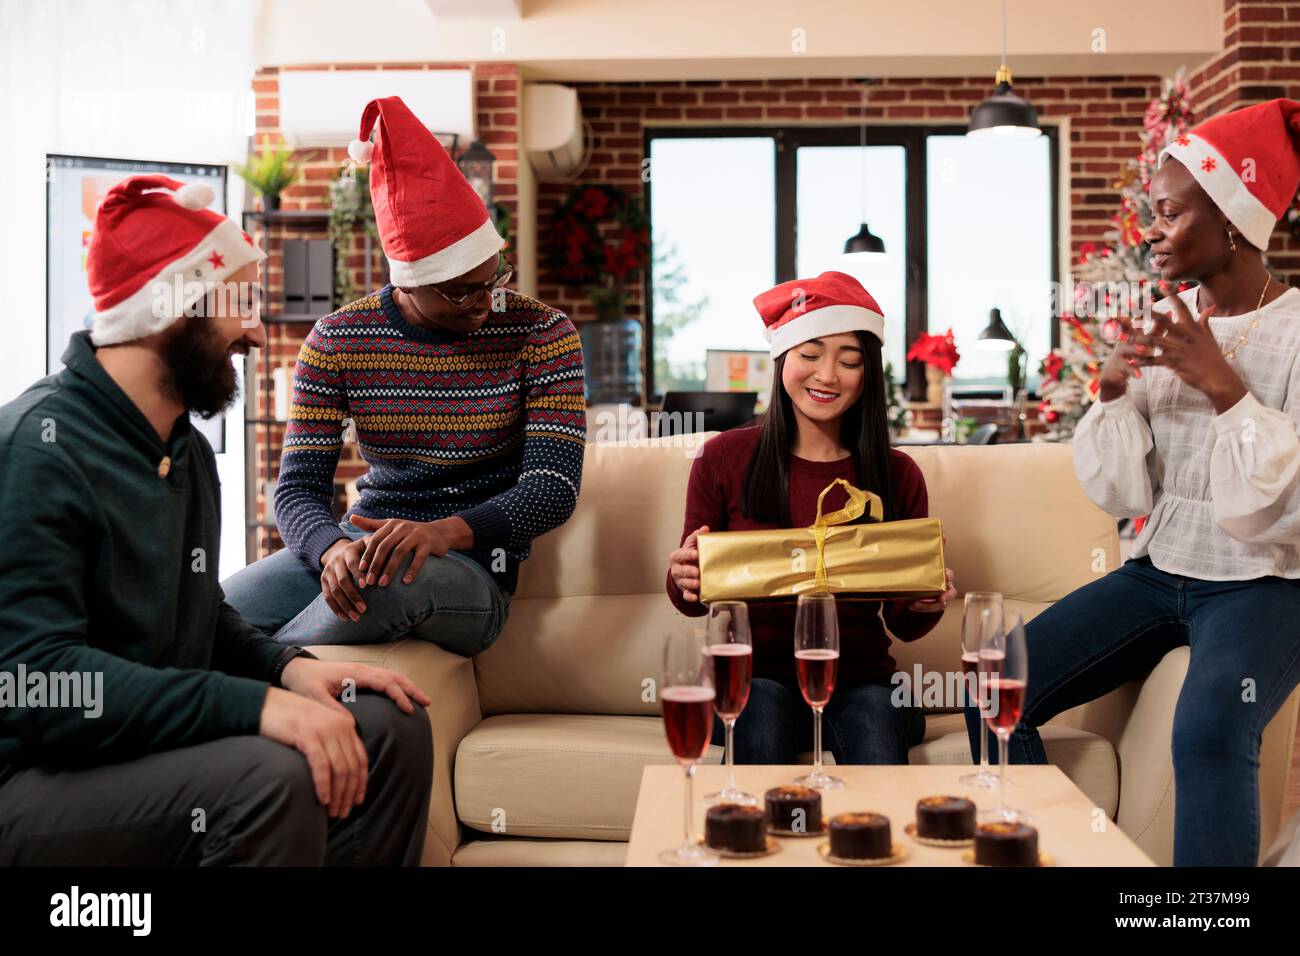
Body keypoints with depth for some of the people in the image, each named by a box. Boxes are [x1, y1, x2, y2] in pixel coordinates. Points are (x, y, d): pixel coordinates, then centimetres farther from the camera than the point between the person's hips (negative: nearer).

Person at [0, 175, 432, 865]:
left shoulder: (188, 451, 11)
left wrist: (288, 667, -4)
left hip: (157, 747, 9)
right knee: (271, 778, -32)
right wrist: (255, 704, -34)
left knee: (391, 728, -4)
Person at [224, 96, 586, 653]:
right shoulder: (338, 341, 2)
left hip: (471, 569, -1)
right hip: (361, 538, 2)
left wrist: (443, 532, -32)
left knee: (396, 578, -39)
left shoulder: (542, 334, -4)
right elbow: (298, 487, -1)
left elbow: (554, 487, -12)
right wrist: (333, 549, -27)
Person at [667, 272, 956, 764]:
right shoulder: (724, 458, 1)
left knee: (878, 758, -31)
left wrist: (927, 605, -16)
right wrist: (685, 581, -16)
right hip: (757, 677, 0)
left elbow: (903, 625, 6)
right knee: (762, 729, -33)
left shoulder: (898, 475, 4)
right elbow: (693, 600, 7)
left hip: (860, 681, 0)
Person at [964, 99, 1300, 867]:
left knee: (1209, 731, -34)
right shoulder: (1161, 329, 5)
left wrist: (1223, 387, -22)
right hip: (1160, 569, 5)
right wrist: (1113, 393, -11)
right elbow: (1122, 494, 5)